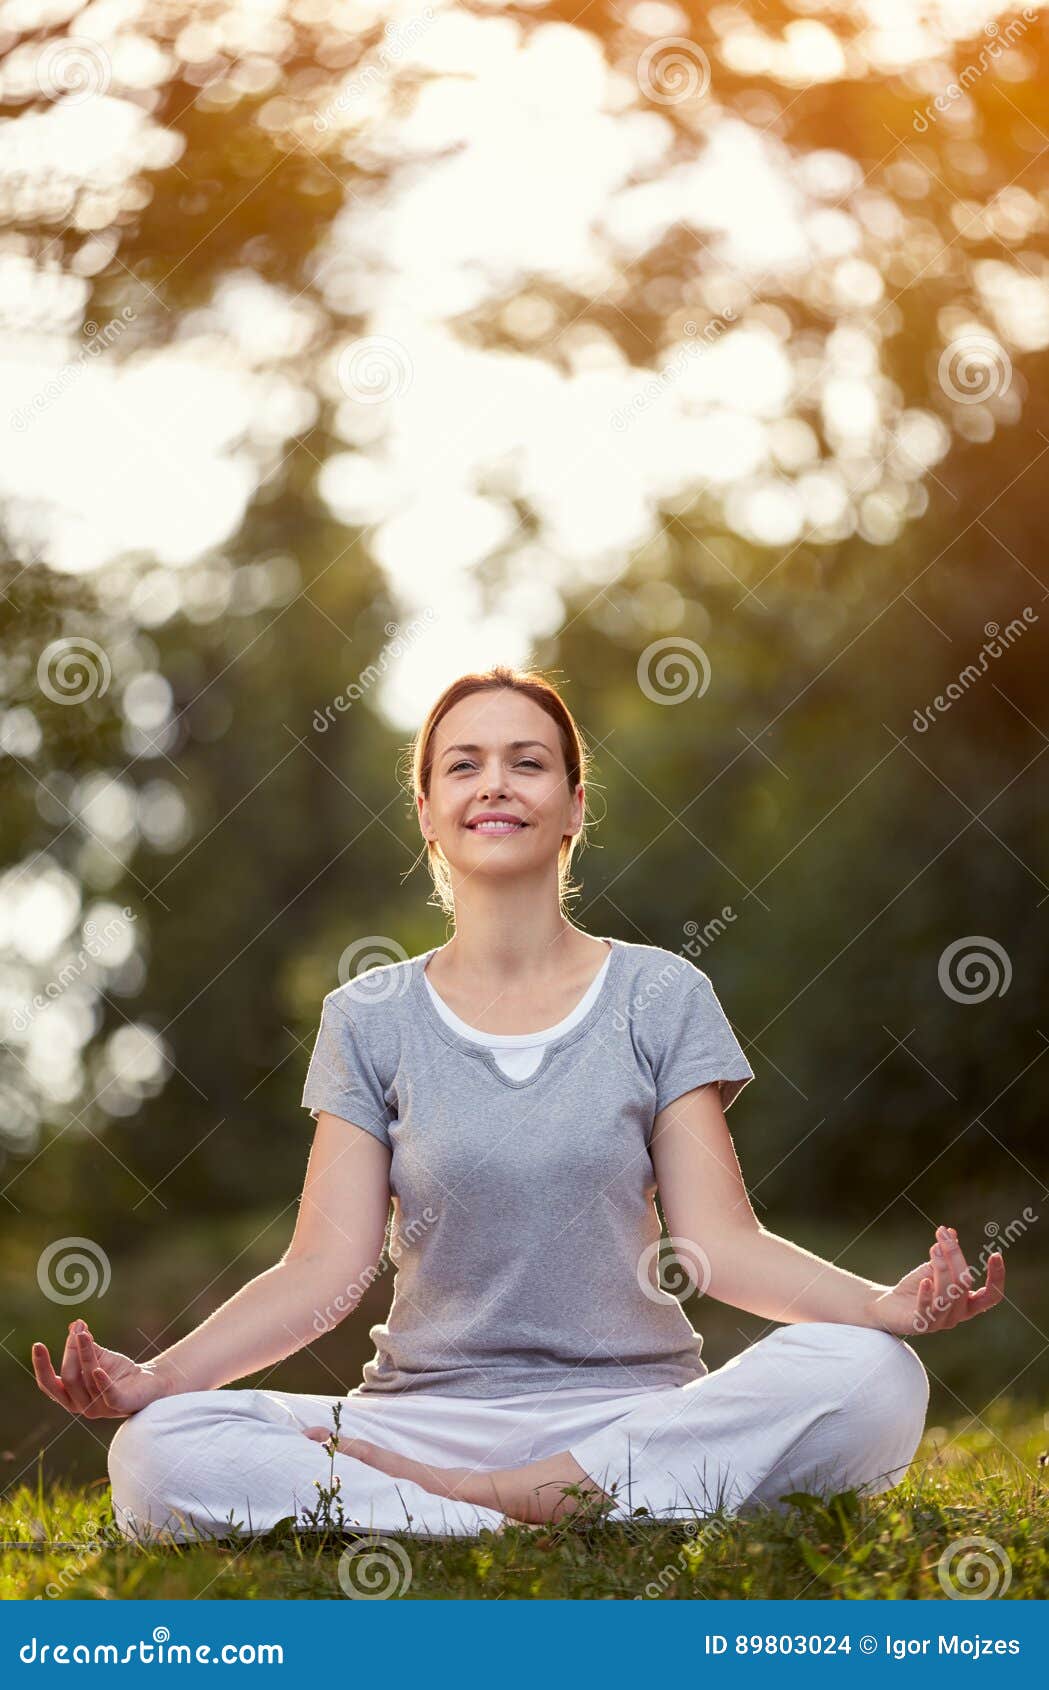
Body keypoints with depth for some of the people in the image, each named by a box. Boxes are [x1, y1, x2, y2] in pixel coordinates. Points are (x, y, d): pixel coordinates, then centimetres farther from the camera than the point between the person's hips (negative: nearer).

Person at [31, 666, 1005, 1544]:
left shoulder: (661, 998, 6)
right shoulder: (370, 1020, 8)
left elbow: (719, 1242, -2)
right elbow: (327, 1268, 0)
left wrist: (885, 1304, -21)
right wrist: (156, 1375, -16)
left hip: (634, 1401, 0)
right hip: (430, 1408, 0)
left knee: (870, 1380, -31)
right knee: (157, 1455, -28)